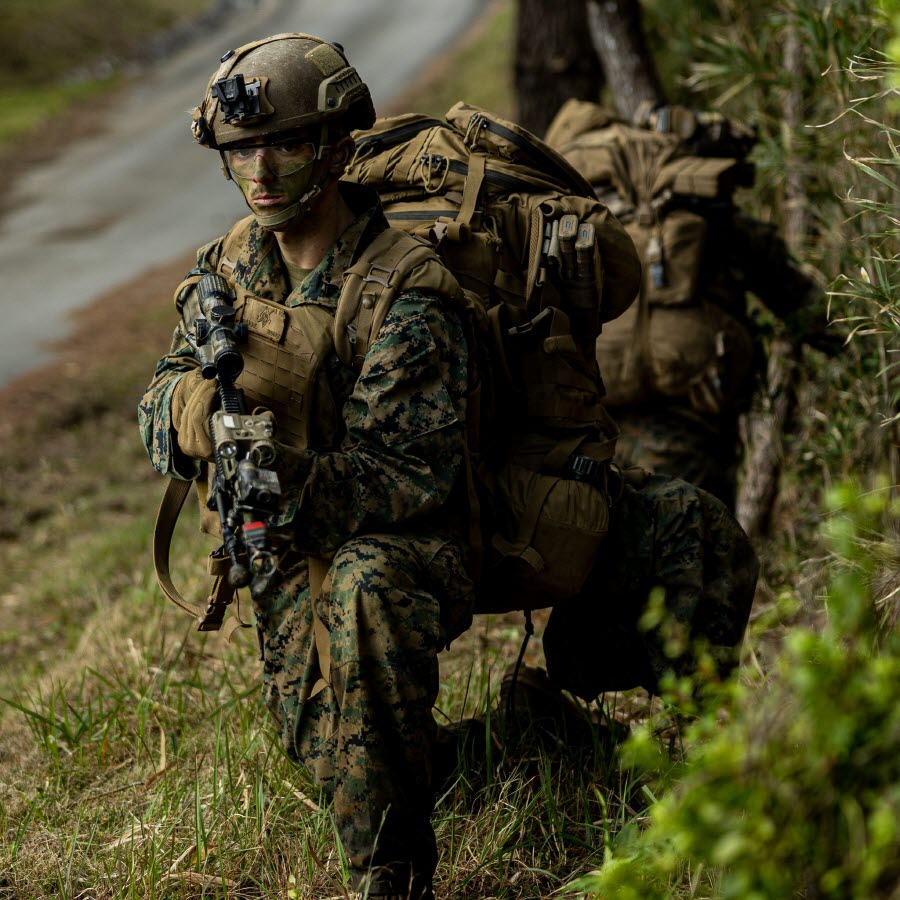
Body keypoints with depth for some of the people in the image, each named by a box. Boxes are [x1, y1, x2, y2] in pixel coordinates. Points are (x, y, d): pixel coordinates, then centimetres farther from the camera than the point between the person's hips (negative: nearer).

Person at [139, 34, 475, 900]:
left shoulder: (405, 293, -19)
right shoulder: (230, 263, 3)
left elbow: (410, 472, -24)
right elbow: (162, 401, 5)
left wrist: (292, 480, -42)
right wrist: (191, 405, -22)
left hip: (403, 544, -6)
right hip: (285, 548, 6)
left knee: (361, 585, -39)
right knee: (321, 739, -12)